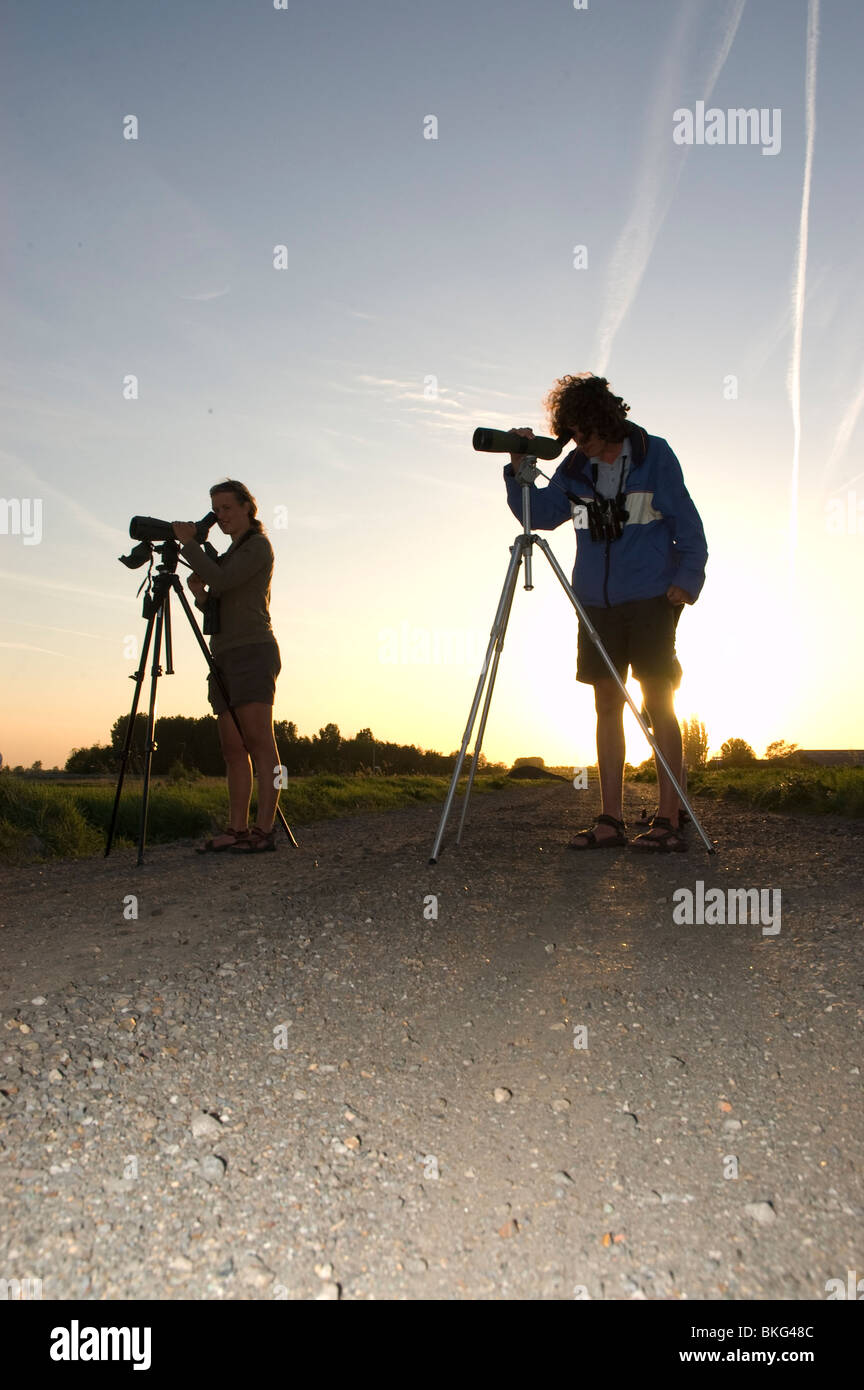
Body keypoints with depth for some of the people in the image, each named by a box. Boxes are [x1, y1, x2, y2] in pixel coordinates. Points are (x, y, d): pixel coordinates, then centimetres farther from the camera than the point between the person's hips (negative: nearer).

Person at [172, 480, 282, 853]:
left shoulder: (258, 545, -1)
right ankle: (237, 828, 4)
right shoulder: (230, 553, 25)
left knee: (258, 741, -13)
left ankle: (264, 830, -17)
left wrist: (188, 543, -6)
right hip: (224, 655, 9)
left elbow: (220, 581, -17)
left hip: (253, 651, -9)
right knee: (233, 748, 3)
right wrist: (200, 594, 4)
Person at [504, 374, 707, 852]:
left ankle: (669, 821, -2)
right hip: (596, 602, 4)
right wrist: (519, 469, -5)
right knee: (607, 706, 4)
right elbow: (541, 513, 9)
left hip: (652, 598, -4)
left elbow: (686, 522, 0)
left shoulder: (654, 455, 0)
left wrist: (688, 576, -12)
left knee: (658, 704, -5)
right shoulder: (576, 468, 9)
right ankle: (610, 820, 8)